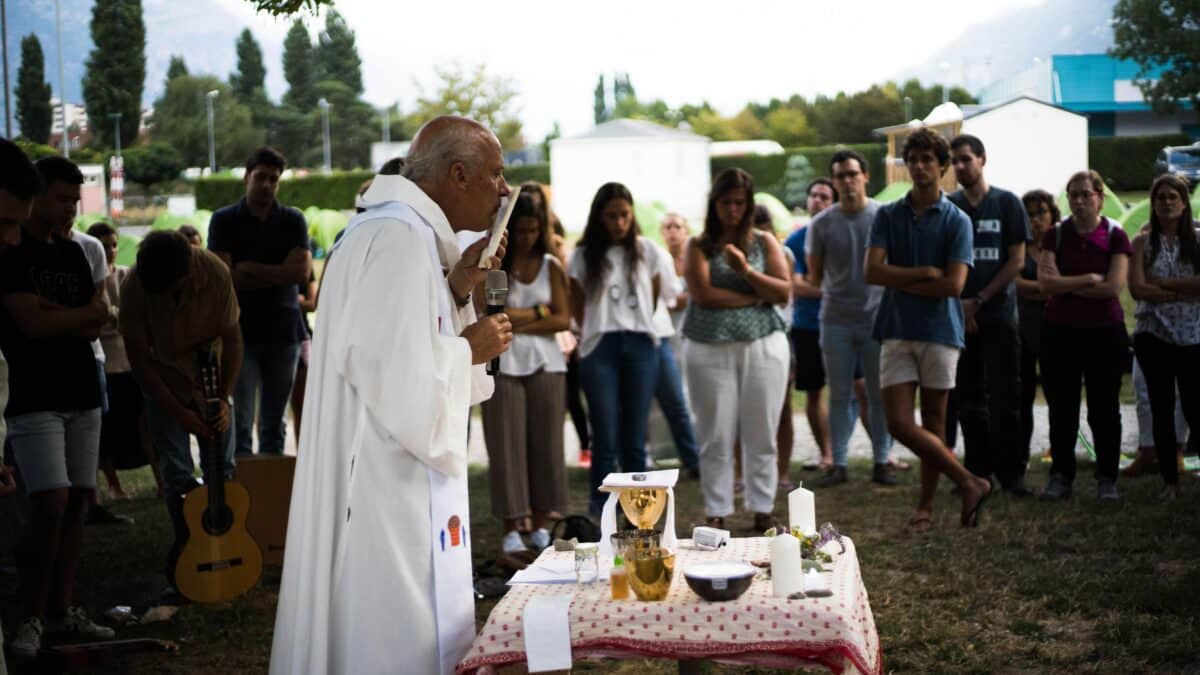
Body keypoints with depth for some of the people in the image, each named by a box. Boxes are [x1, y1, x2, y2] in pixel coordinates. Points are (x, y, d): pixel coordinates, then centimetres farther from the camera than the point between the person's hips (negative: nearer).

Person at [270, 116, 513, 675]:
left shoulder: (400, 230, 15)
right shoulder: (400, 237, -18)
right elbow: (397, 374, -26)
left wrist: (456, 292, 7)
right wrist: (469, 349, -10)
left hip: (392, 488, 10)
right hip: (388, 494, -10)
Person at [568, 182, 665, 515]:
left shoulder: (646, 251, 8)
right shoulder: (583, 257, 4)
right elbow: (578, 308, 10)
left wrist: (636, 326, 13)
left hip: (640, 346, 2)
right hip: (599, 348, -1)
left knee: (635, 440, 4)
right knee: (605, 440, -4)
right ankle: (598, 513, 3)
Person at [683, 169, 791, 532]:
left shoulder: (765, 242, 10)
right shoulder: (699, 246, 5)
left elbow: (784, 291, -1)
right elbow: (704, 294, -9)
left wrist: (746, 271, -14)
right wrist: (756, 298, -4)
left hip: (763, 345, 1)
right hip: (710, 349, -1)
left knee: (761, 435, 4)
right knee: (715, 437, 1)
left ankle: (762, 510, 13)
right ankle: (716, 514, 8)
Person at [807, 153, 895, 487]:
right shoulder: (822, 223, 2)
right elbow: (814, 274, 12)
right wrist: (833, 293, 7)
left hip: (877, 318, -1)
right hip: (836, 320, 1)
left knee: (879, 395, 4)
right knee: (839, 395, 6)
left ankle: (881, 462, 12)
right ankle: (839, 464, 12)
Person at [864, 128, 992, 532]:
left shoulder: (957, 221, -1)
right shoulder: (888, 216, 6)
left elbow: (953, 284, -11)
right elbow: (873, 271, -6)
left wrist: (900, 281, -6)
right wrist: (924, 273, -10)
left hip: (940, 331, -2)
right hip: (897, 331, 2)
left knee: (933, 421, 6)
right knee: (899, 423, -7)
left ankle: (926, 507, 17)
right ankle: (969, 483, 6)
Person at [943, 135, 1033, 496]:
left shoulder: (1007, 203, 3)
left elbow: (1016, 260, -2)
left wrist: (978, 300, -8)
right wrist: (958, 307, -5)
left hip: (998, 314, -2)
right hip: (958, 316, 2)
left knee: (1005, 398, -2)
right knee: (968, 398, 5)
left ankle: (1011, 474, 3)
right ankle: (978, 471, 13)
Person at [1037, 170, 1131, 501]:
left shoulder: (1115, 236, -2)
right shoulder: (1055, 235, 4)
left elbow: (1113, 287, -13)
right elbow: (1045, 281, -9)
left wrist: (1066, 284, -9)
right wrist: (1089, 279, -12)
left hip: (1104, 331, -2)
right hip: (1060, 331, 2)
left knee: (1104, 408, 3)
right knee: (1061, 408, 6)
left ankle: (1107, 479, 11)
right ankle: (1060, 476, 15)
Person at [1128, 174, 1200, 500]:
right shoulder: (1143, 243, 3)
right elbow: (1137, 288, -9)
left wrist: (1163, 282, -13)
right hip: (1153, 336, 1)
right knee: (1162, 409, 7)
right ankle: (1170, 480, 15)